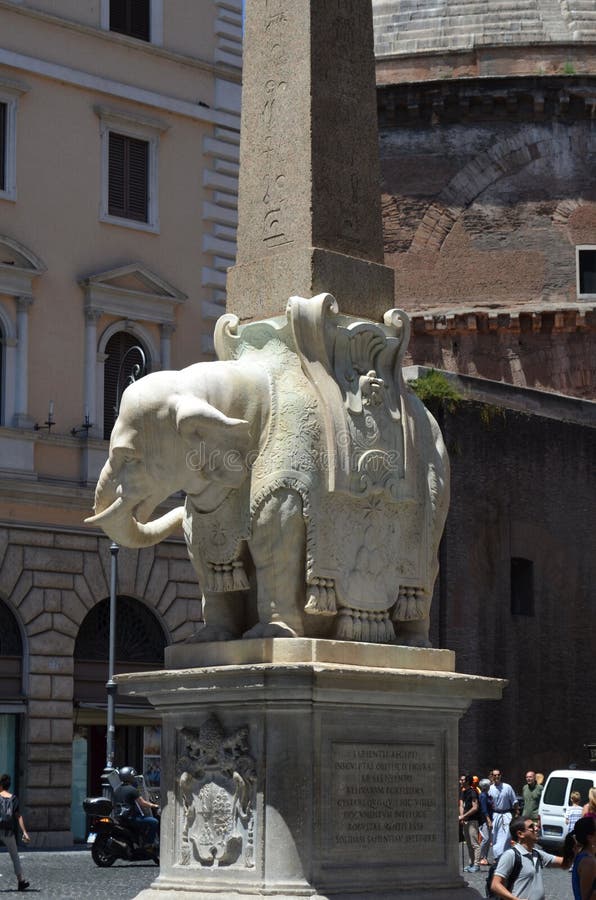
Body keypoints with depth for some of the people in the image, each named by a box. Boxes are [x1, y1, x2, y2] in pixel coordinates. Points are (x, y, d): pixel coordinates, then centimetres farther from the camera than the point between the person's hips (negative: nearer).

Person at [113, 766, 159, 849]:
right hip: (130, 818, -9)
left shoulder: (117, 790, 11)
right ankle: (149, 844, -7)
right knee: (154, 822, -8)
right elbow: (143, 804, -15)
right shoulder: (132, 790, -15)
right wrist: (153, 805, 3)